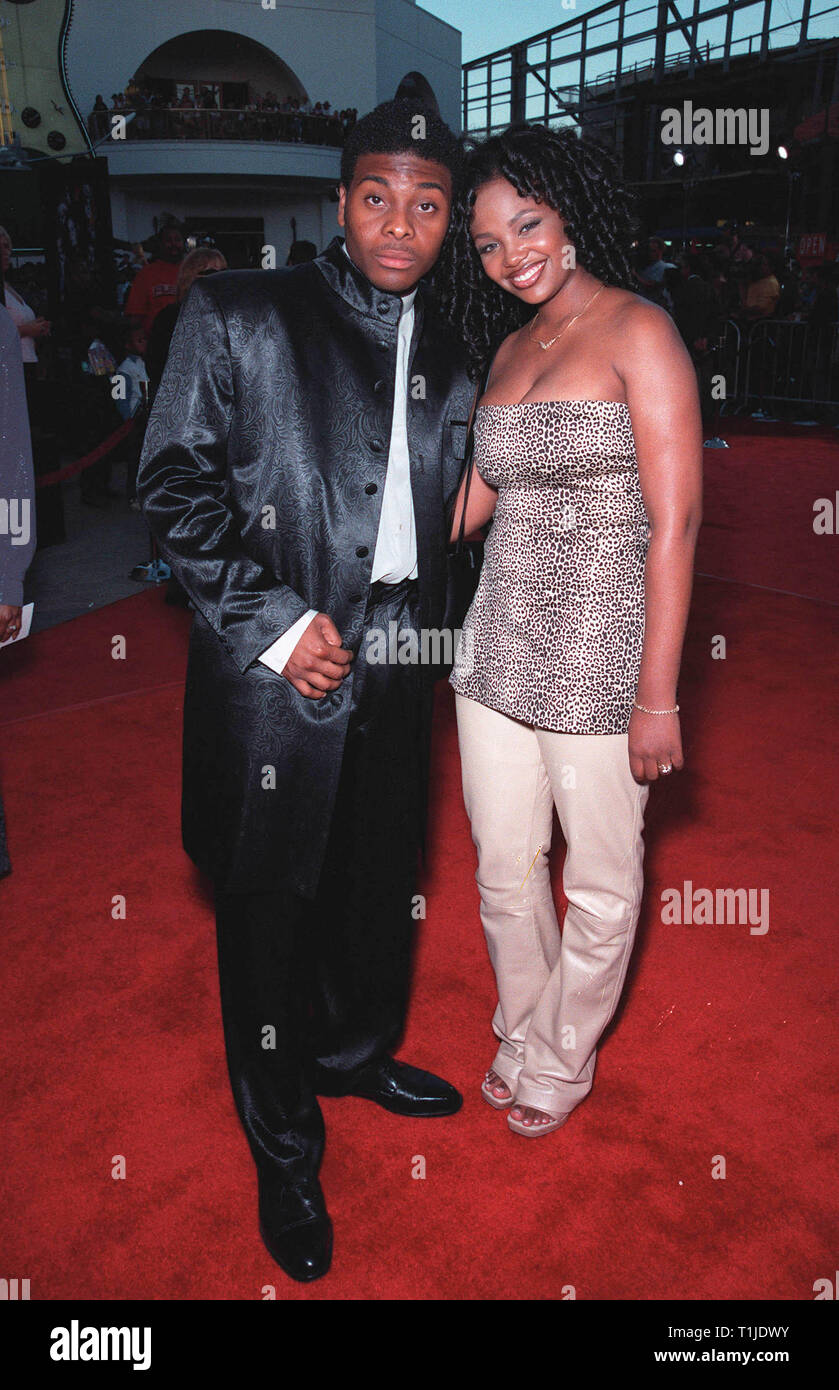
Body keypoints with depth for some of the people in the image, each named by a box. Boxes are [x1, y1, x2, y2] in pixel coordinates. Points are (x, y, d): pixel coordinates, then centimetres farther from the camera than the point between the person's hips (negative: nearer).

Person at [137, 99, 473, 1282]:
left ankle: (355, 1053, 47)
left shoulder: (445, 359, 12)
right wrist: (273, 622, -14)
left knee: (378, 887, 18)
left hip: (395, 665, 5)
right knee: (270, 909, 6)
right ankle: (284, 1154, 28)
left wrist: (426, 631, 6)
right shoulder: (237, 317, -3)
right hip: (276, 665, -5)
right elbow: (176, 487, -8)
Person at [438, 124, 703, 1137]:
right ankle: (521, 1038, 39)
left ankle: (560, 1064, 34)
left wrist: (657, 696, -17)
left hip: (598, 657, -6)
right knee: (504, 869, 15)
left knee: (600, 885, 10)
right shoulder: (508, 347, 12)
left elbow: (675, 522, -14)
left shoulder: (638, 332, -8)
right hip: (496, 645, 6)